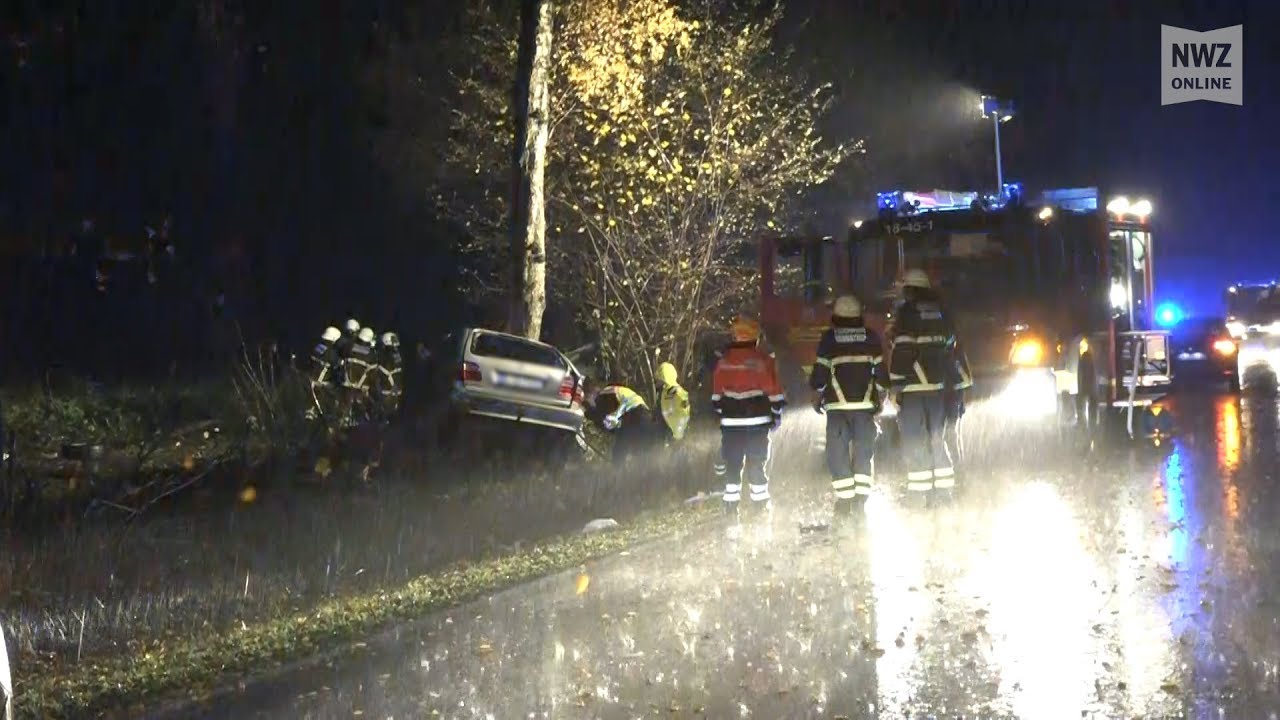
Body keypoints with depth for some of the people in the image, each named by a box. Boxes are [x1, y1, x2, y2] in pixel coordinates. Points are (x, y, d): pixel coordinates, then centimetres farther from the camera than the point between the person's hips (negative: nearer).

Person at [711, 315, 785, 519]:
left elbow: (716, 395, 10)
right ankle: (761, 504, 8)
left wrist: (720, 414, 21)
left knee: (732, 464, 5)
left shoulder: (723, 362, 2)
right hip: (758, 421, -2)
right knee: (758, 462, 4)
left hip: (731, 421, 2)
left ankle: (731, 506, 4)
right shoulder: (763, 360, -7)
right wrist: (777, 414, 8)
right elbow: (774, 392, -4)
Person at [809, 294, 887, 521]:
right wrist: (880, 399, 17)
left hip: (837, 405, -2)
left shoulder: (829, 339, -1)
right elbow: (880, 371, 5)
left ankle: (844, 501, -4)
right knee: (864, 451, 8)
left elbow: (820, 373, -2)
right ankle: (861, 498, 0)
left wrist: (816, 399, 13)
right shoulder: (871, 337, 4)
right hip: (866, 404, 2)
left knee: (838, 452, 2)